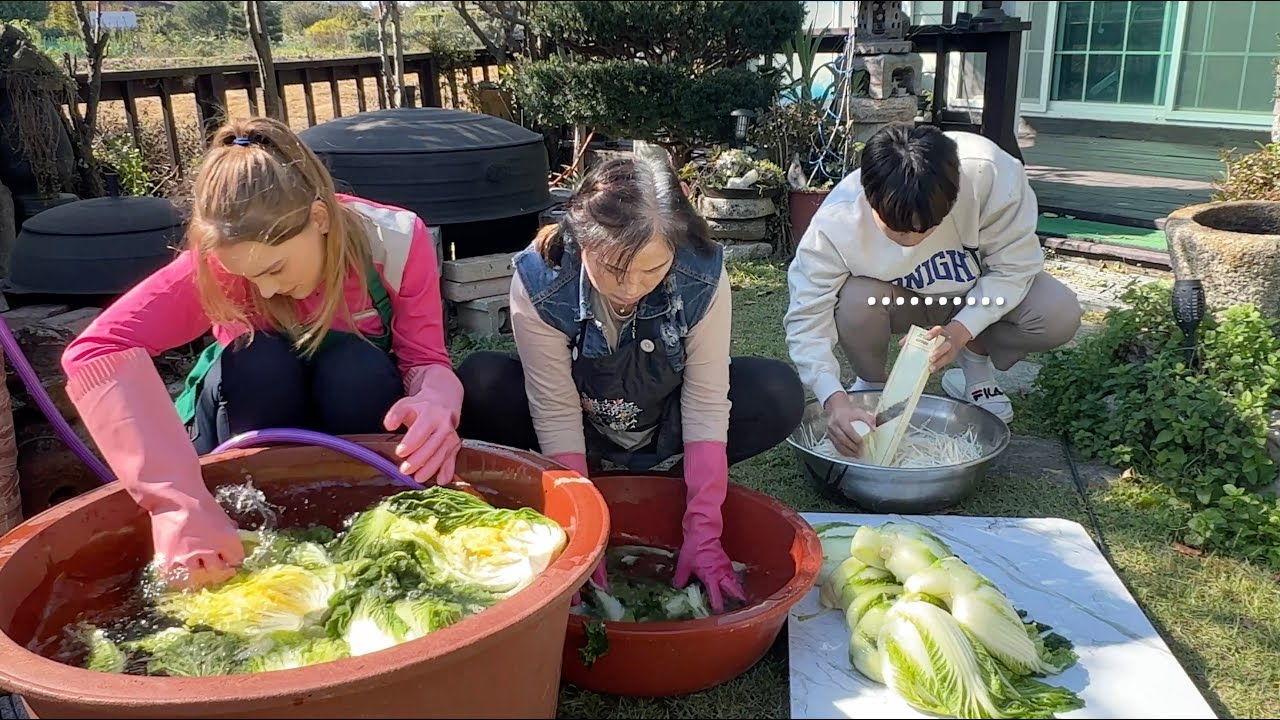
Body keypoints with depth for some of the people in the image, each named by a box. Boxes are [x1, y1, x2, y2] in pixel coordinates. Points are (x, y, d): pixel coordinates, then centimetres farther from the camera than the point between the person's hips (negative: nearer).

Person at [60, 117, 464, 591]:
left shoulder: (397, 241, -26)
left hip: (354, 408, 1)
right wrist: (178, 501, -54)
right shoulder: (220, 257, -29)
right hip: (254, 416, 0)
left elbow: (426, 360, -21)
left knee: (356, 368, -32)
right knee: (258, 363, -32)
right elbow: (97, 350, -41)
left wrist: (434, 403, -48)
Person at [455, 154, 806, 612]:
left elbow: (706, 405, -24)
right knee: (479, 386, -28)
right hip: (576, 442, -1)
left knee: (780, 395, -23)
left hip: (664, 434, 1)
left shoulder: (703, 278, -27)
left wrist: (702, 532, -28)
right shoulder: (539, 282, -30)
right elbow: (557, 414, -27)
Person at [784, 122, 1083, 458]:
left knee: (1060, 315, -26)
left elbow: (1013, 265, -23)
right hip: (900, 301, -1)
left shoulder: (990, 172, -35)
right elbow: (807, 316, -31)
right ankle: (872, 384, 0)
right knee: (853, 302, -34)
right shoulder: (835, 224, -35)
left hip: (979, 296, 1)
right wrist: (834, 401, -45)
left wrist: (961, 331, -37)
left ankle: (976, 363, 6)